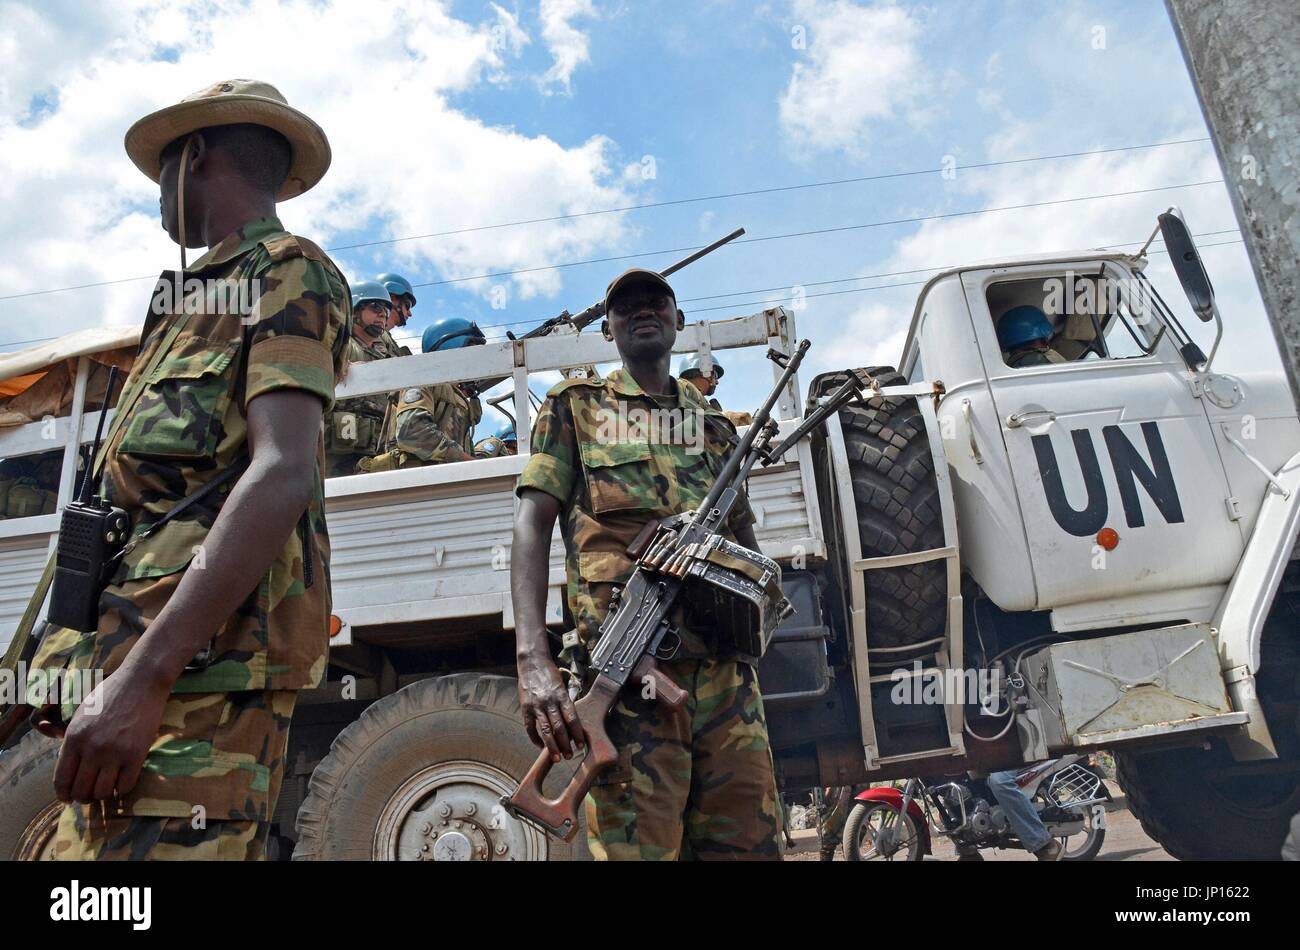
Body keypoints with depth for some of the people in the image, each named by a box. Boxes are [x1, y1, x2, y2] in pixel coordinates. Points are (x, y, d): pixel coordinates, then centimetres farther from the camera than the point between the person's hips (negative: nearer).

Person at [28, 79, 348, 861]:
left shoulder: (288, 272, -1)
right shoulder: (197, 300, 27)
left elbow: (283, 477, -18)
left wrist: (142, 677, -23)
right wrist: (95, 666, 22)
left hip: (208, 655, -9)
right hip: (133, 650, 9)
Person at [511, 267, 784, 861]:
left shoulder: (715, 426, 24)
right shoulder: (576, 407, 12)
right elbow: (532, 525, 0)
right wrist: (533, 660, -15)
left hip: (728, 671, 4)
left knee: (751, 844, 5)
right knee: (639, 845, -6)